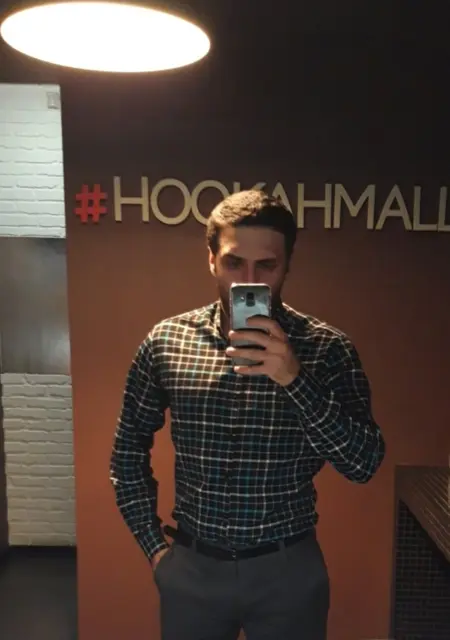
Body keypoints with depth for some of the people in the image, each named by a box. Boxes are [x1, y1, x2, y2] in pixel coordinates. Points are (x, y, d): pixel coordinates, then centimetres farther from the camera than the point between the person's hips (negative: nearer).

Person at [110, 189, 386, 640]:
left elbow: (364, 464, -16)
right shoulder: (165, 341, -7)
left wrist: (295, 378, -27)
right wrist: (152, 541, 1)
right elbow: (129, 450, 3)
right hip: (191, 566, 1)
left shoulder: (327, 348, -11)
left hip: (289, 568, 0)